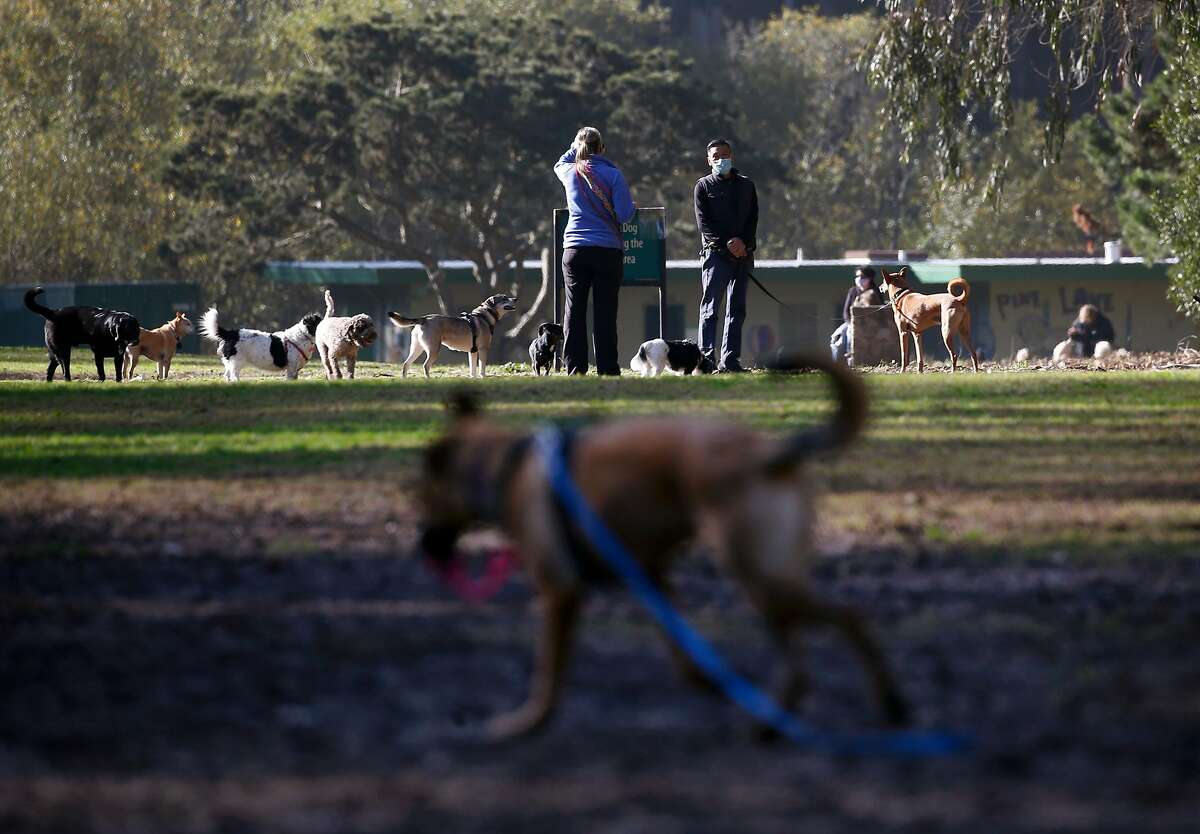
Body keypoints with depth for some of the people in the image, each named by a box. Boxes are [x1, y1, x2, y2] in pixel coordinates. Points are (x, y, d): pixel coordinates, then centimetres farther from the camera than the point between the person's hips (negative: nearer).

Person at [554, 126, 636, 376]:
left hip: (575, 251, 2)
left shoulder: (571, 172, 4)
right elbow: (625, 214, -9)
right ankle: (607, 371, -1)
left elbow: (559, 164, 30)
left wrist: (575, 148, 28)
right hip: (608, 250, -2)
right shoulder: (612, 174, -6)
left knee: (574, 312, 6)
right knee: (605, 314, 0)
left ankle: (575, 369, 2)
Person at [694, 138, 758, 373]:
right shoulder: (704, 186, 7)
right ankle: (707, 358, -14)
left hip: (743, 254, 4)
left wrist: (744, 243, -8)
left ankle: (730, 360, 4)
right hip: (715, 253, -4)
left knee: (736, 309, 3)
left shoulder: (746, 185, 16)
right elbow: (703, 222, -2)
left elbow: (753, 218, 10)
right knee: (710, 307, -9)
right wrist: (727, 243, -13)